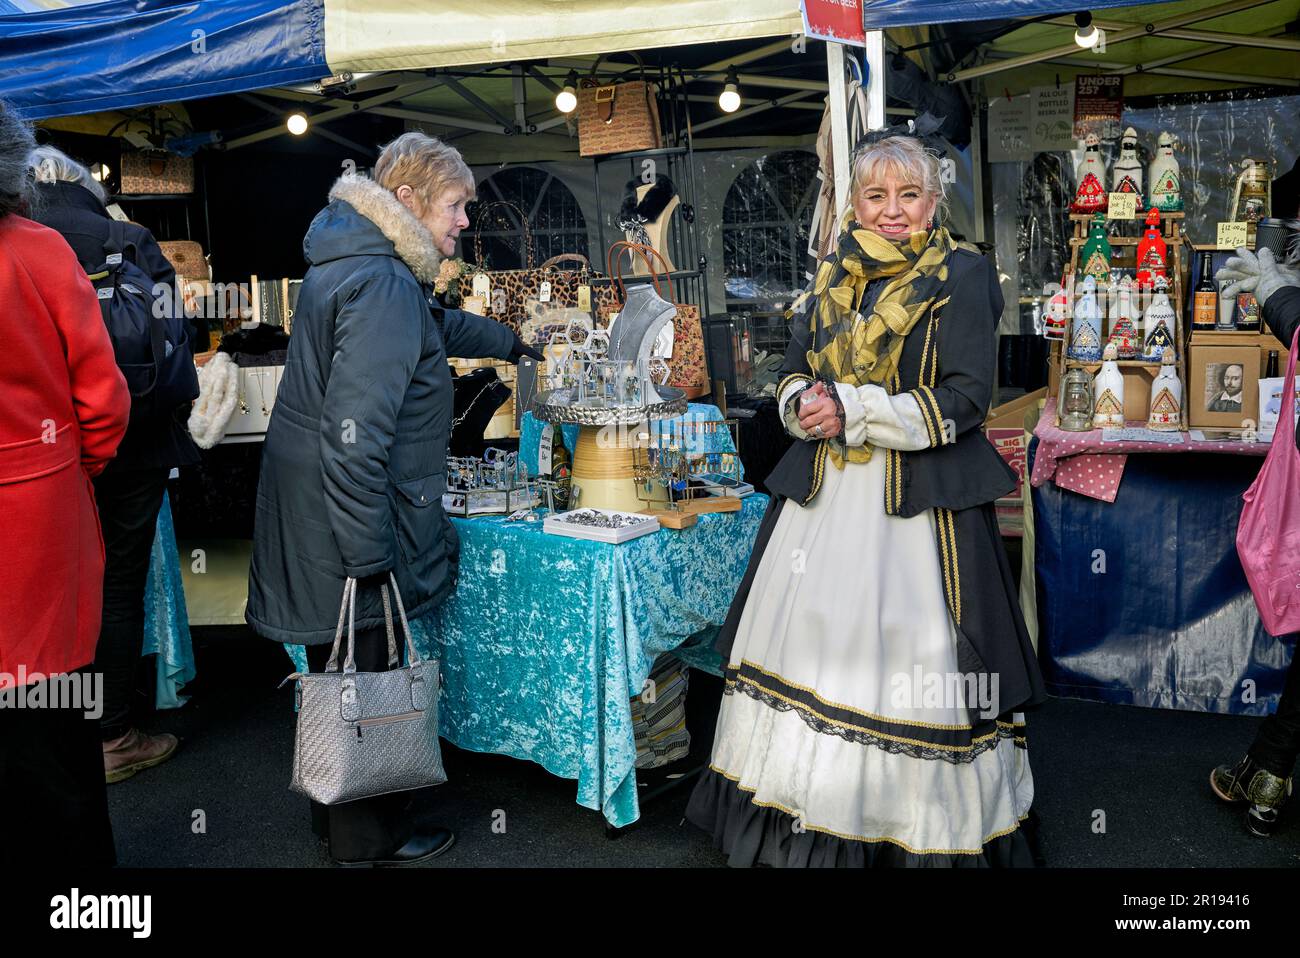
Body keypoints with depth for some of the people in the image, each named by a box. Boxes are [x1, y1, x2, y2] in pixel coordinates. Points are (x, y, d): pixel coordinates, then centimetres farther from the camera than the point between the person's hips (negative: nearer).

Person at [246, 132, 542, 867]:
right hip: (349, 530, -10)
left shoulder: (368, 266, 12)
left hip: (328, 521, 10)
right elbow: (354, 433, -27)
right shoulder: (381, 285, -21)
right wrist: (368, 558, -24)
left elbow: (438, 323, 33)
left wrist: (511, 344, 46)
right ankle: (370, 839, 24)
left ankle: (341, 817, 40)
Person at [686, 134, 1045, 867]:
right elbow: (796, 372, 17)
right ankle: (806, 813, 24)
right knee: (807, 637, 8)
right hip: (825, 492, 6)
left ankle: (936, 824, 16)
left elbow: (965, 398, -10)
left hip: (917, 500, -5)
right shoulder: (835, 278, 13)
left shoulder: (962, 277, -3)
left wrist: (854, 412, -15)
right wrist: (805, 404, -7)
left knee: (909, 657, -4)